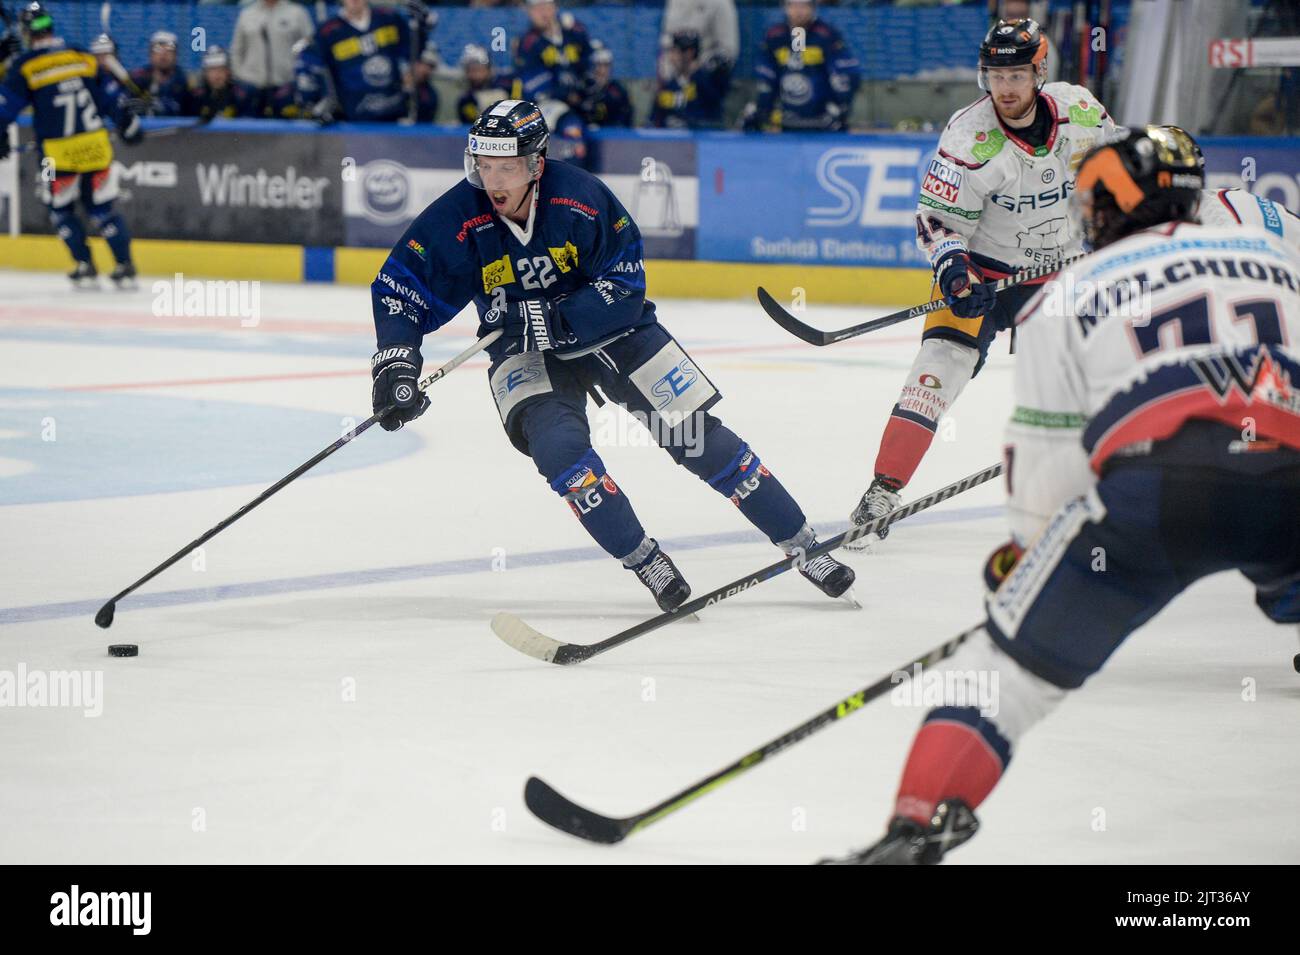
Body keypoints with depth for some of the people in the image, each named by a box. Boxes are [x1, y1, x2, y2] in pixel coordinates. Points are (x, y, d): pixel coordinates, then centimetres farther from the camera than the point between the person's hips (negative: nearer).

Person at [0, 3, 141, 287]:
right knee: (101, 207, 13)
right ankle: (125, 268, 9)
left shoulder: (24, 66, -3)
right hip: (96, 146, 3)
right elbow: (111, 96, 11)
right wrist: (128, 123, 22)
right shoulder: (84, 57, 7)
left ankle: (85, 267, 11)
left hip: (59, 153, -3)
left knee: (61, 210, 16)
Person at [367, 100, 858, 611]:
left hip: (611, 328, -1)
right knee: (557, 444, -27)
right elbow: (399, 286, -11)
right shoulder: (457, 219, -20)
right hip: (524, 354, 1)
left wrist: (555, 320, -33)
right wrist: (394, 363, -25)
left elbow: (625, 284, -21)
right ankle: (646, 563, -11)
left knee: (700, 439, -2)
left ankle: (802, 544, 10)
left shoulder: (581, 196, -24)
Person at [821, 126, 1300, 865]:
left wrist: (1029, 549, 36)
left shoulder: (1071, 294, 22)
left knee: (1016, 654, 8)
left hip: (1155, 487, -2)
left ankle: (921, 826, -5)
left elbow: (1046, 452, 20)